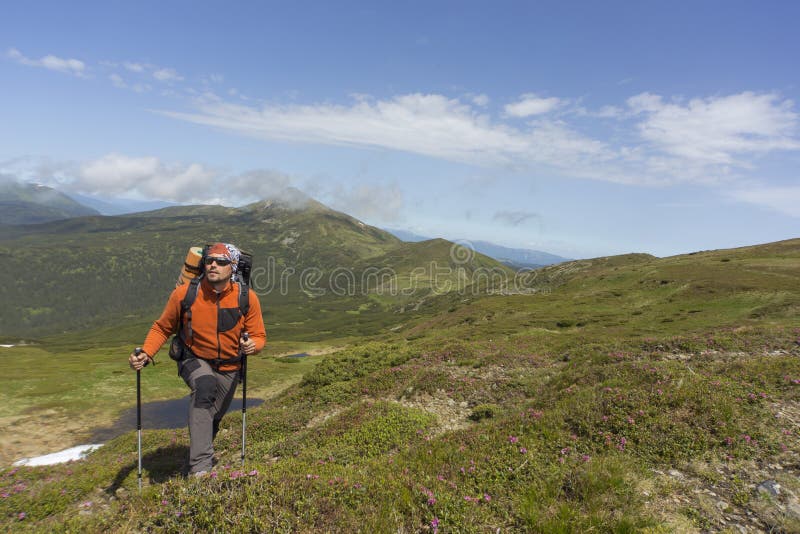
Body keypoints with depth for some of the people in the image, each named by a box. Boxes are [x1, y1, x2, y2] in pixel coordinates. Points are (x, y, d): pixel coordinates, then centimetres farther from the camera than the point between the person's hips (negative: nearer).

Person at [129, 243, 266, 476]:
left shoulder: (247, 297, -17)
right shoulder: (184, 293, -18)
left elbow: (259, 336, -9)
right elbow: (162, 328, -4)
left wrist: (252, 345, -32)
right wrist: (145, 354, -20)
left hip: (229, 367, 2)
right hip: (194, 359, -2)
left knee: (212, 418, 14)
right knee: (205, 387, -35)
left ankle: (199, 458, 46)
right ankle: (200, 465, -32)